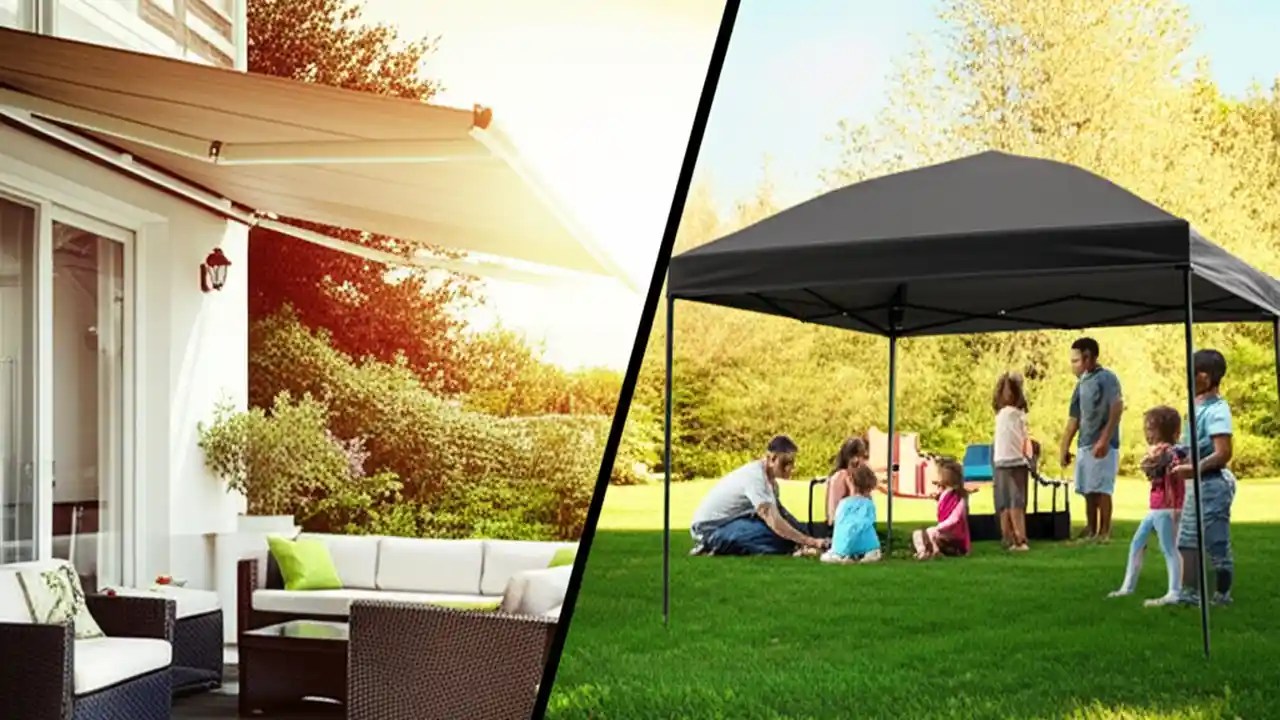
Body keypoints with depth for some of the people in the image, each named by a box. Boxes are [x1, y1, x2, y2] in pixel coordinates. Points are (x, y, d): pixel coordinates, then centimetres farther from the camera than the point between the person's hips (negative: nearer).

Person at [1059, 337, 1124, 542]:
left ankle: (1104, 533, -5)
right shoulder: (1082, 383, 18)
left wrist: (1104, 440, -22)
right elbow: (1074, 418, 21)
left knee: (1101, 489, -8)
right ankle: (1091, 532, 13)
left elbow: (1117, 408, -16)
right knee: (1088, 491, 8)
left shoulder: (1106, 378, -6)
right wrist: (1065, 448, 18)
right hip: (1085, 445, 8)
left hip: (1102, 446, -8)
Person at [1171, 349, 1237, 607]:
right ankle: (1190, 594, 23)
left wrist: (1193, 469, -27)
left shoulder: (1216, 411, -18)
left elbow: (1223, 454, -23)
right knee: (1188, 541, 15)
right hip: (1197, 483, 10)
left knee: (1217, 543, 1)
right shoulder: (1199, 407, 9)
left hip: (1212, 483, -10)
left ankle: (1222, 596, 13)